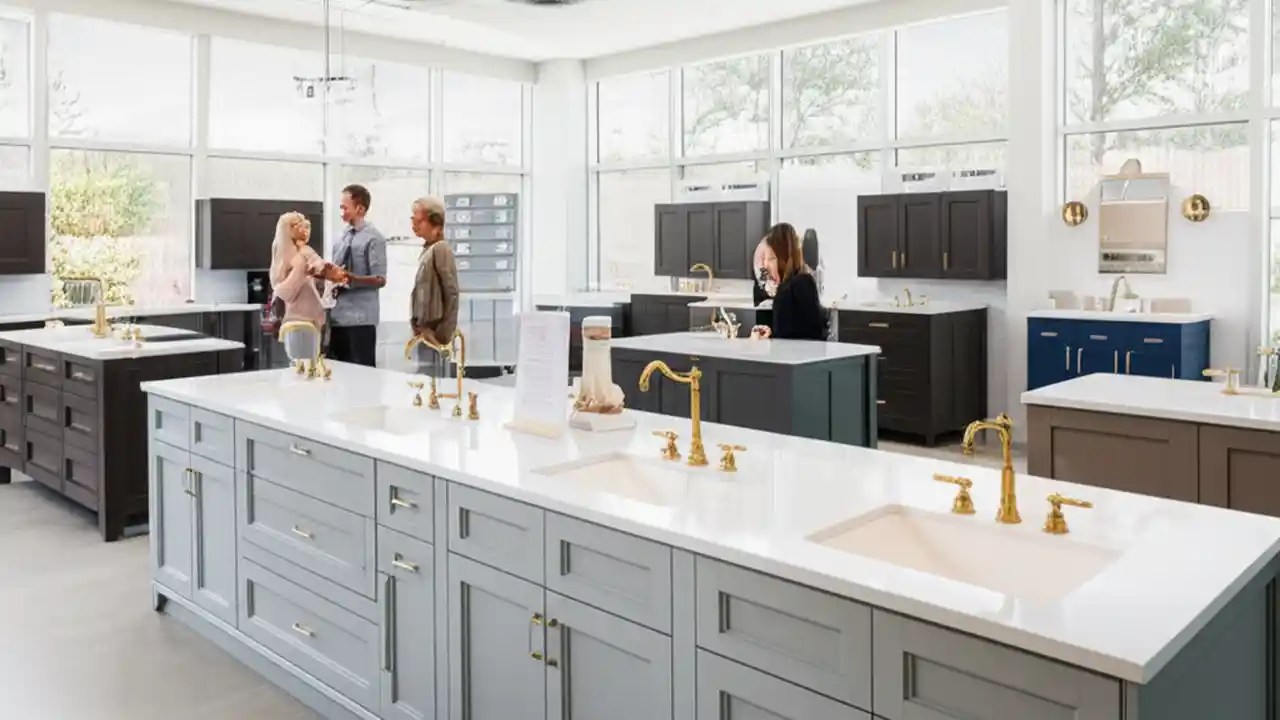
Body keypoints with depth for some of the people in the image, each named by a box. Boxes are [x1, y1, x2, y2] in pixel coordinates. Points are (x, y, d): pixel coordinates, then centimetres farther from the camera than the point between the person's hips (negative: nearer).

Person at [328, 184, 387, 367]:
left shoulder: (374, 238, -8)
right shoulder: (342, 239, 14)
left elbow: (380, 280, -13)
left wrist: (349, 277, -22)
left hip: (361, 318, -7)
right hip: (338, 316, 7)